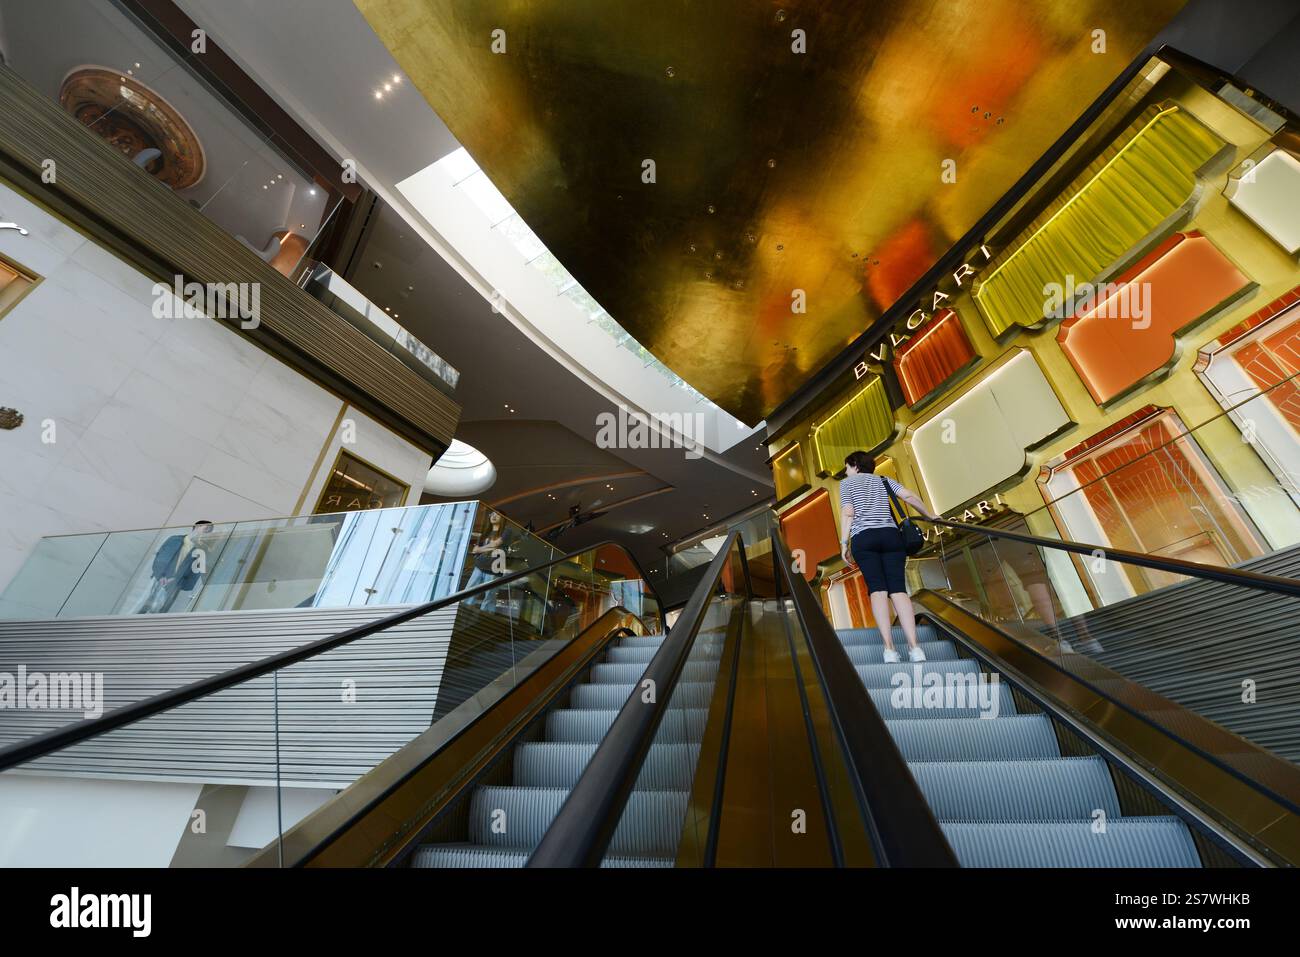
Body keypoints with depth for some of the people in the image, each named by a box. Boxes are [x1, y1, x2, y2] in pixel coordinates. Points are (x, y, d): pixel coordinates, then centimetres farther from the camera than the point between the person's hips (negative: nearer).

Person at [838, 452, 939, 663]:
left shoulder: (847, 482, 16)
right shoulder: (883, 480, 25)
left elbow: (848, 513, 3)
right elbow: (910, 496, 11)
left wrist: (844, 543, 1)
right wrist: (929, 515, 26)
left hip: (863, 537, -2)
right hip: (891, 535, 3)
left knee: (877, 588, -11)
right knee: (898, 588, -7)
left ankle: (889, 646, -23)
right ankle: (914, 645, -20)